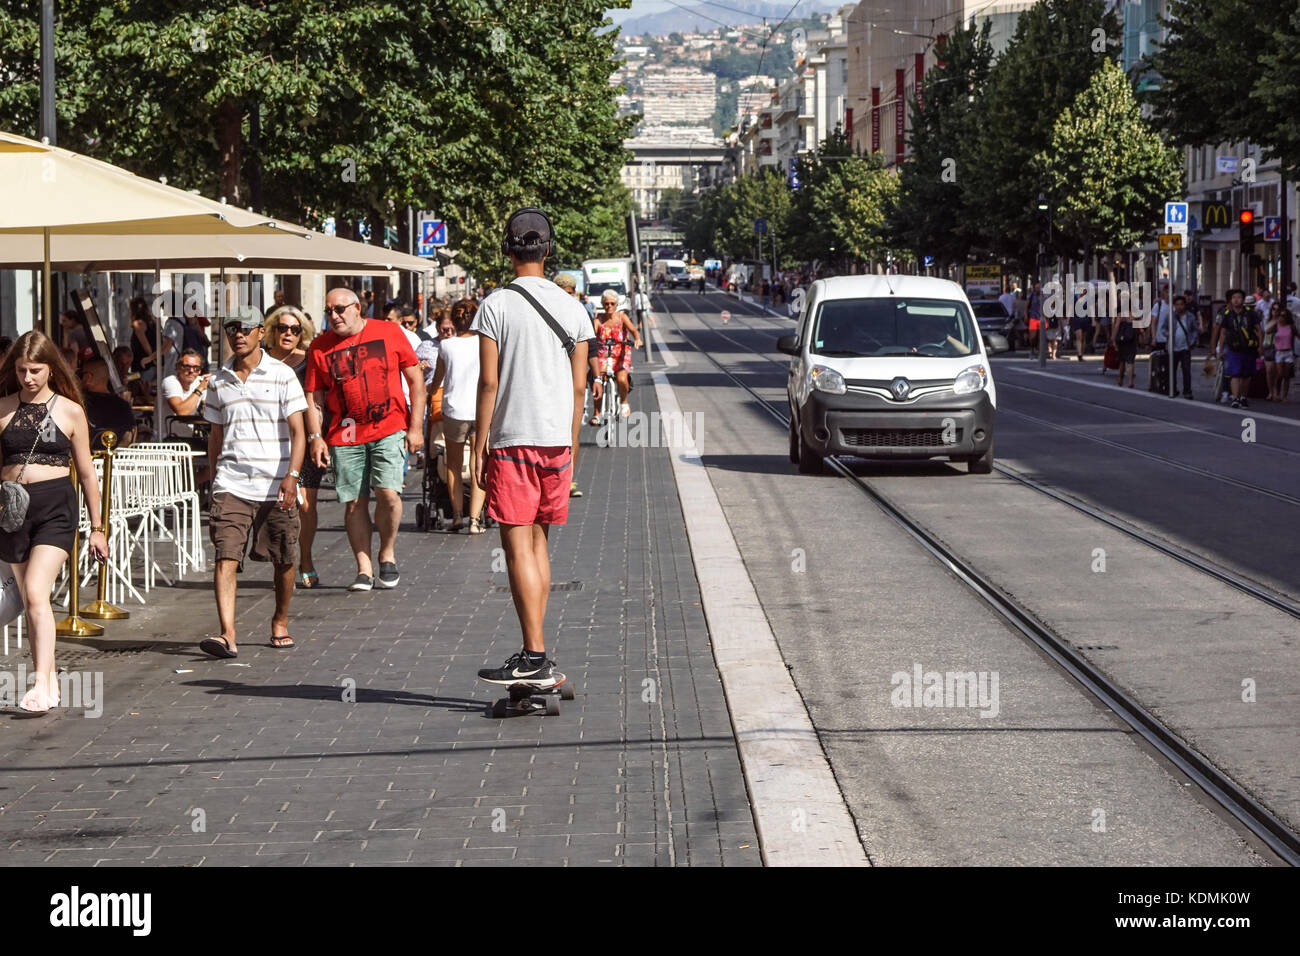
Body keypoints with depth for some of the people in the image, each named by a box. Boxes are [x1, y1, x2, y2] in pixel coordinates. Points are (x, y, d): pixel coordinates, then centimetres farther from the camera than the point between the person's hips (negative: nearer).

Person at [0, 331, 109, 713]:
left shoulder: (70, 411, 3)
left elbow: (87, 472, 8)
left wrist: (97, 527, 10)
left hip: (56, 504, -3)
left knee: (36, 593, -17)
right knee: (31, 601, 8)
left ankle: (40, 685, -20)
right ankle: (50, 683, 17)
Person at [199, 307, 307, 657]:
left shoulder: (282, 375, 0)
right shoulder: (219, 381, 11)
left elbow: (298, 432, -5)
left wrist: (291, 475, -17)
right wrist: (214, 479, 18)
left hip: (276, 486, -2)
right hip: (231, 484, 2)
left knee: (283, 560, 8)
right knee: (226, 558, -13)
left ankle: (280, 622, 31)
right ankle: (227, 635, -20)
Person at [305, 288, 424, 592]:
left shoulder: (389, 332, 2)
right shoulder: (320, 347, 6)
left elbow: (415, 379, 5)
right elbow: (314, 397, 10)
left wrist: (415, 427, 0)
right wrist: (316, 436, -2)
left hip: (390, 430, -2)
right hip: (345, 436, 2)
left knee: (388, 492, -16)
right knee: (354, 502, 1)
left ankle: (387, 553, 8)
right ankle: (364, 569, 10)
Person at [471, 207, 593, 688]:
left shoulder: (496, 306, -8)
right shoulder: (572, 307, 6)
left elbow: (488, 383, -10)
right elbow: (578, 386, 8)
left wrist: (479, 447, -4)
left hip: (513, 438, -5)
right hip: (557, 439, 5)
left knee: (518, 545, -5)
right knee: (538, 541, 15)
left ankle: (535, 656, -12)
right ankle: (535, 652, 17)